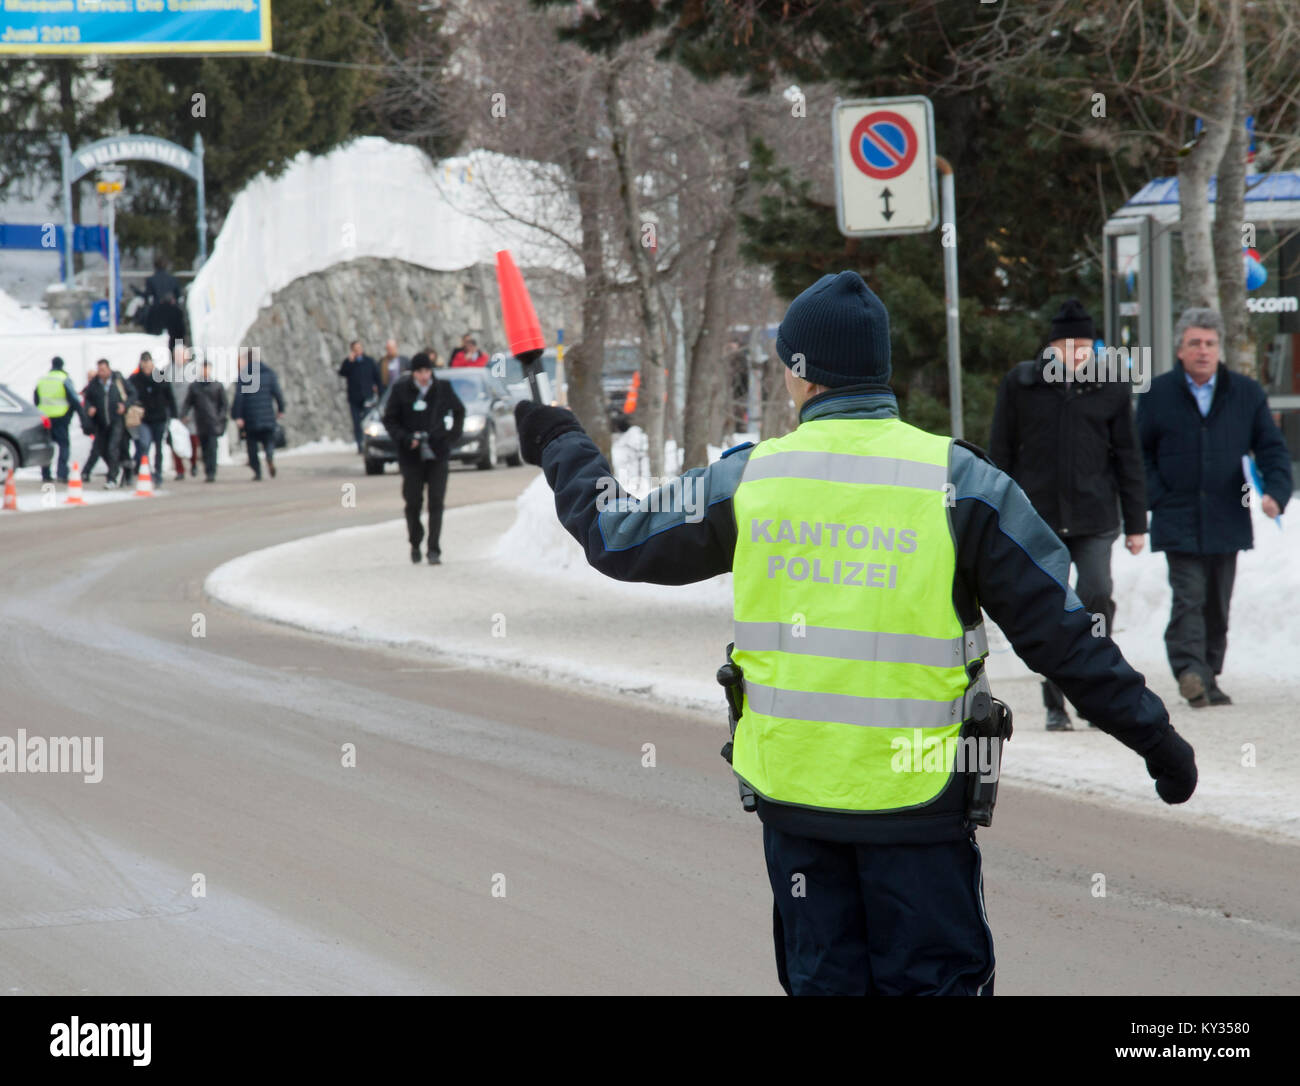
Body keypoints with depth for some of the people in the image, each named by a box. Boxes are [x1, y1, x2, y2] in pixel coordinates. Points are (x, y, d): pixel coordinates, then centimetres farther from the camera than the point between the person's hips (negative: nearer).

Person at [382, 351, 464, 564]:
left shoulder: (443, 388, 0)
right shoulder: (401, 389, -4)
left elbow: (458, 411, 17)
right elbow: (389, 419, 1)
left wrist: (453, 435, 7)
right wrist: (406, 439, -12)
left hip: (438, 454, 0)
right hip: (411, 455, 0)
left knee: (436, 502, -6)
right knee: (413, 501, 3)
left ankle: (434, 550, -5)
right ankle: (415, 544, 24)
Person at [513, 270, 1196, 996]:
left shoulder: (749, 481, -2)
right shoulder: (958, 484, -7)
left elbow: (617, 536, 14)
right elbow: (1060, 629, -5)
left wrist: (562, 448, 32)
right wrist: (1153, 735, 3)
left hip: (793, 792, 2)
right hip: (918, 798, -2)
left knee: (824, 979, 13)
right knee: (937, 980, 3)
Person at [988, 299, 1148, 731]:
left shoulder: (1111, 389, 4)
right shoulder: (1019, 386, 2)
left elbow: (1128, 457, 8)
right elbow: (1001, 454, 6)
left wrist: (1135, 522, 6)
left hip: (1094, 517, 0)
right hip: (1038, 515, 0)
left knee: (1097, 594, -16)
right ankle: (1055, 705, 10)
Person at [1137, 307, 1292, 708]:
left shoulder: (1246, 393, 6)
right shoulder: (1158, 395, 2)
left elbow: (1272, 448, 7)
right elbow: (1139, 453, 7)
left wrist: (1276, 491, -9)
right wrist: (1157, 497, -6)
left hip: (1227, 522, 3)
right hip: (1178, 521, -2)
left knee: (1218, 603, 9)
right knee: (1189, 597, -15)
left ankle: (1208, 678, 19)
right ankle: (1190, 671, -24)